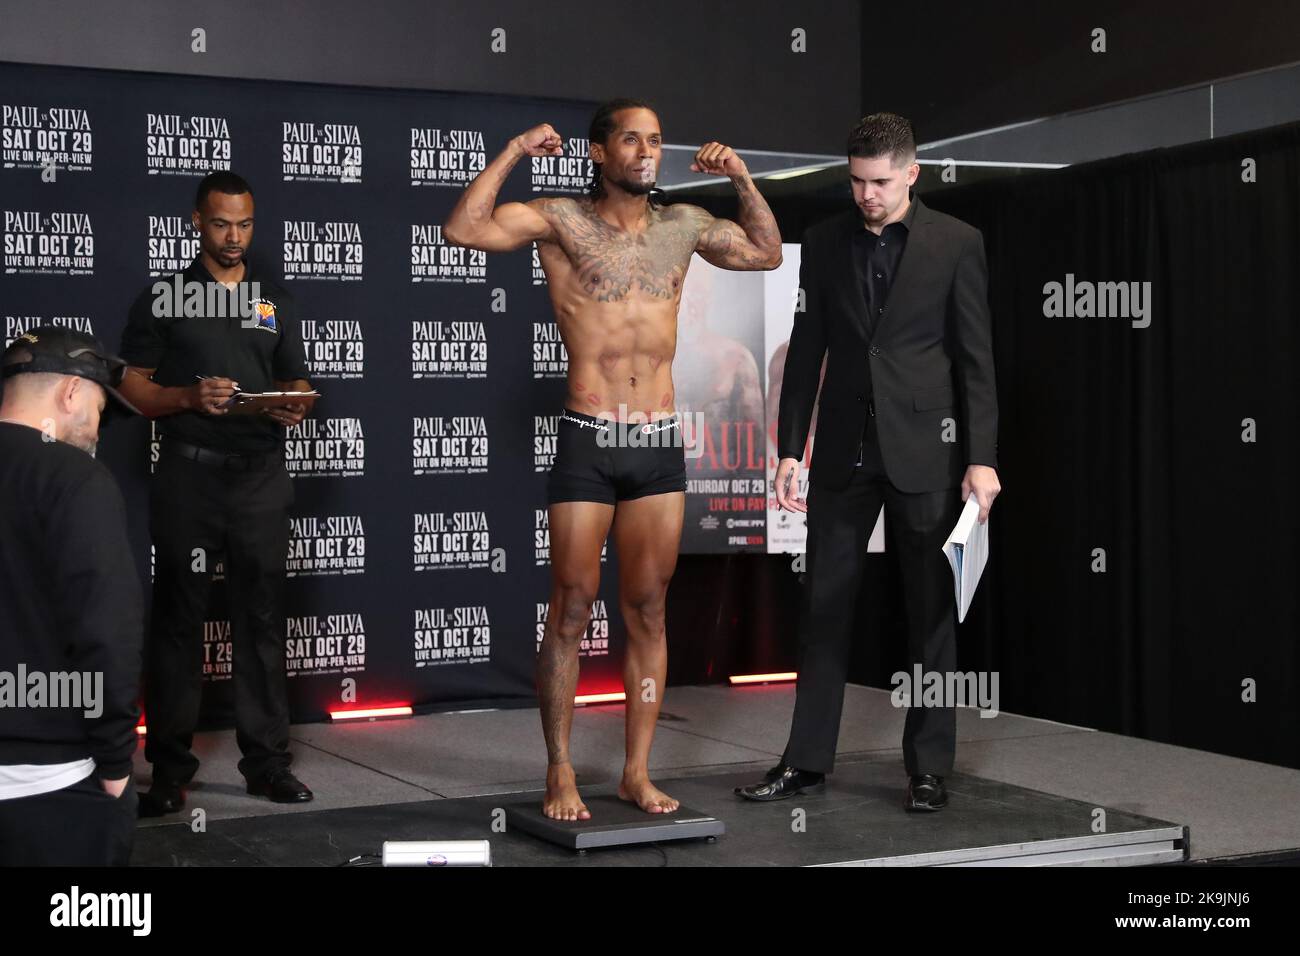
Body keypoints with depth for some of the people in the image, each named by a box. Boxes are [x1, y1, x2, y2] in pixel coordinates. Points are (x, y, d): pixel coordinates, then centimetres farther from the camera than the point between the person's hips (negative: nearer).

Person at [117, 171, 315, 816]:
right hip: (188, 474, -2)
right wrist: (189, 397, -15)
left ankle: (267, 761, 8)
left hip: (261, 477, 2)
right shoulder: (163, 298, 7)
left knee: (260, 617, 3)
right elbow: (132, 386, 3)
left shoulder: (274, 302, 16)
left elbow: (296, 380, 18)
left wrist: (293, 406, -5)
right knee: (178, 618, 1)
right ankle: (169, 768, 7)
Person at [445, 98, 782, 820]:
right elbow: (463, 229, -14)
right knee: (572, 606, 0)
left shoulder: (683, 225, 11)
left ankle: (637, 772, 15)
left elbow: (767, 252, 22)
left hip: (660, 442, 4)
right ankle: (560, 775, 9)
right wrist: (515, 151, -12)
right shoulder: (563, 220, -2)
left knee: (648, 609, 7)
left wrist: (741, 178, 11)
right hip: (587, 441, -4)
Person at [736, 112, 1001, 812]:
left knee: (931, 610, 4)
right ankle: (807, 760, 14)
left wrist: (981, 458, -9)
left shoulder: (956, 243, -2)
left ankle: (928, 766, 14)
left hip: (924, 450, -3)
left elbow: (976, 357, -3)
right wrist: (790, 449, 5)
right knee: (825, 604, 5)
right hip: (845, 448, 3)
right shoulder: (825, 243, 7)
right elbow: (806, 352, 9)